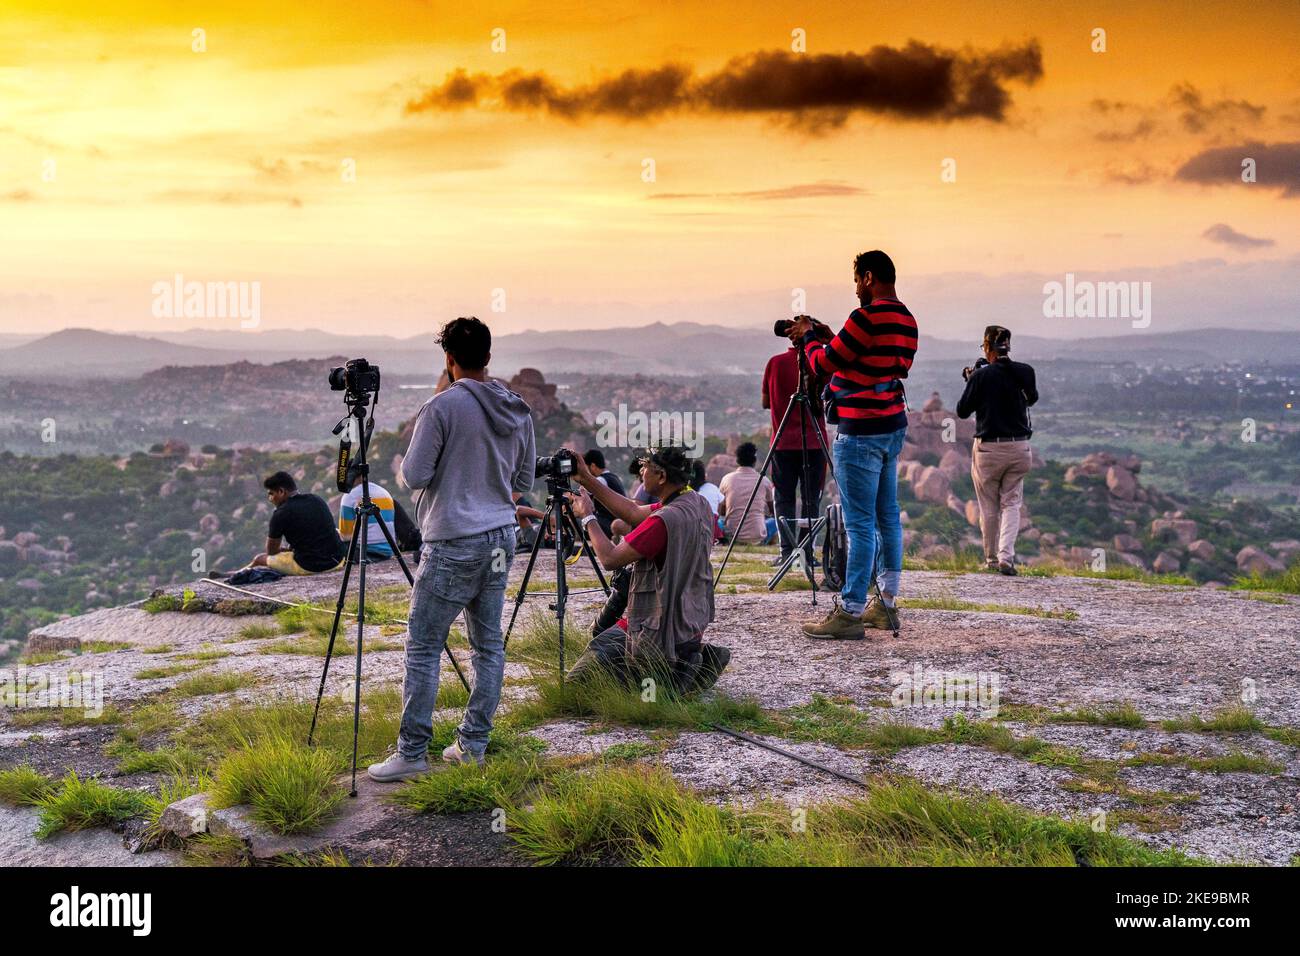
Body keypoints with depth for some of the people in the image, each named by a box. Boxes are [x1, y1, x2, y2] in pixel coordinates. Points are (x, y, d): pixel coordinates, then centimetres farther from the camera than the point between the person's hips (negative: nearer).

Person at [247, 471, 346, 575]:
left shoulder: (280, 514, -7)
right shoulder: (318, 500, 10)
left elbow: (271, 551, 4)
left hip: (307, 568, -4)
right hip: (337, 562, 5)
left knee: (259, 559, 14)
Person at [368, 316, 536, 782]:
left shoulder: (442, 407, -14)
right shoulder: (519, 411, 6)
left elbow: (414, 476, -11)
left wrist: (414, 450, 8)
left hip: (453, 543, -7)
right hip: (501, 538, 7)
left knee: (423, 648, -1)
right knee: (488, 643, 11)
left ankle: (413, 752, 0)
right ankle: (473, 744, 17)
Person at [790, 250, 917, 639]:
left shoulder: (867, 318, -16)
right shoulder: (907, 321, 12)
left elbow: (823, 364, -10)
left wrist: (808, 337, 9)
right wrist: (828, 339, 20)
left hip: (861, 431, -9)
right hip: (892, 426, 10)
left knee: (860, 524, -8)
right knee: (887, 516, 13)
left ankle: (850, 613, -5)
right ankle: (886, 604, 19)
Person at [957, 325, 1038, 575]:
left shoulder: (981, 376, -12)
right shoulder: (1025, 372, -2)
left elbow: (962, 411, -3)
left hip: (988, 449, -2)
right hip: (1019, 447, 2)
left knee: (989, 508, 11)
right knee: (1011, 504, 9)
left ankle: (992, 559, 20)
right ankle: (1007, 556, -9)